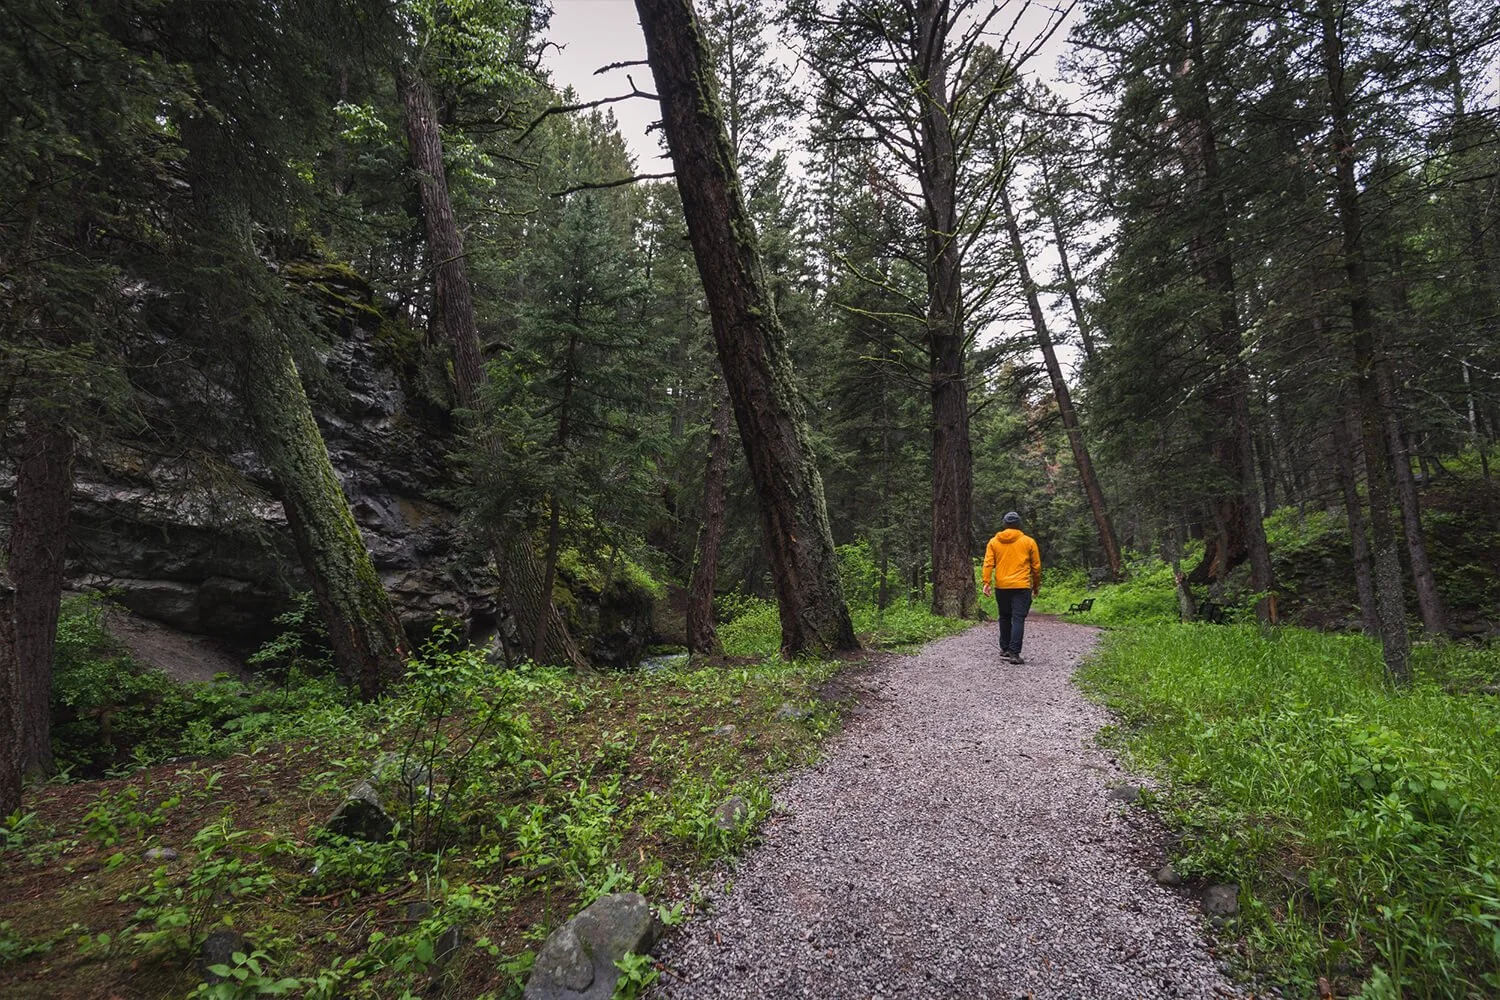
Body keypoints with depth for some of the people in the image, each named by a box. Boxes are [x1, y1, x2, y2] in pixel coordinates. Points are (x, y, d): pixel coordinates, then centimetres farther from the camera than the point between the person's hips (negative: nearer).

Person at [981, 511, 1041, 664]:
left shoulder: (994, 542, 5)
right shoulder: (1028, 541, 3)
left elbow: (988, 564, -3)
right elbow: (1036, 566, 7)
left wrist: (986, 582, -5)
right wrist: (1037, 586, 17)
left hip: (1001, 587, 2)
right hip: (1022, 586, -2)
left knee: (1004, 617, 17)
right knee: (1018, 619, -4)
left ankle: (1005, 648, 24)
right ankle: (1014, 652, -12)